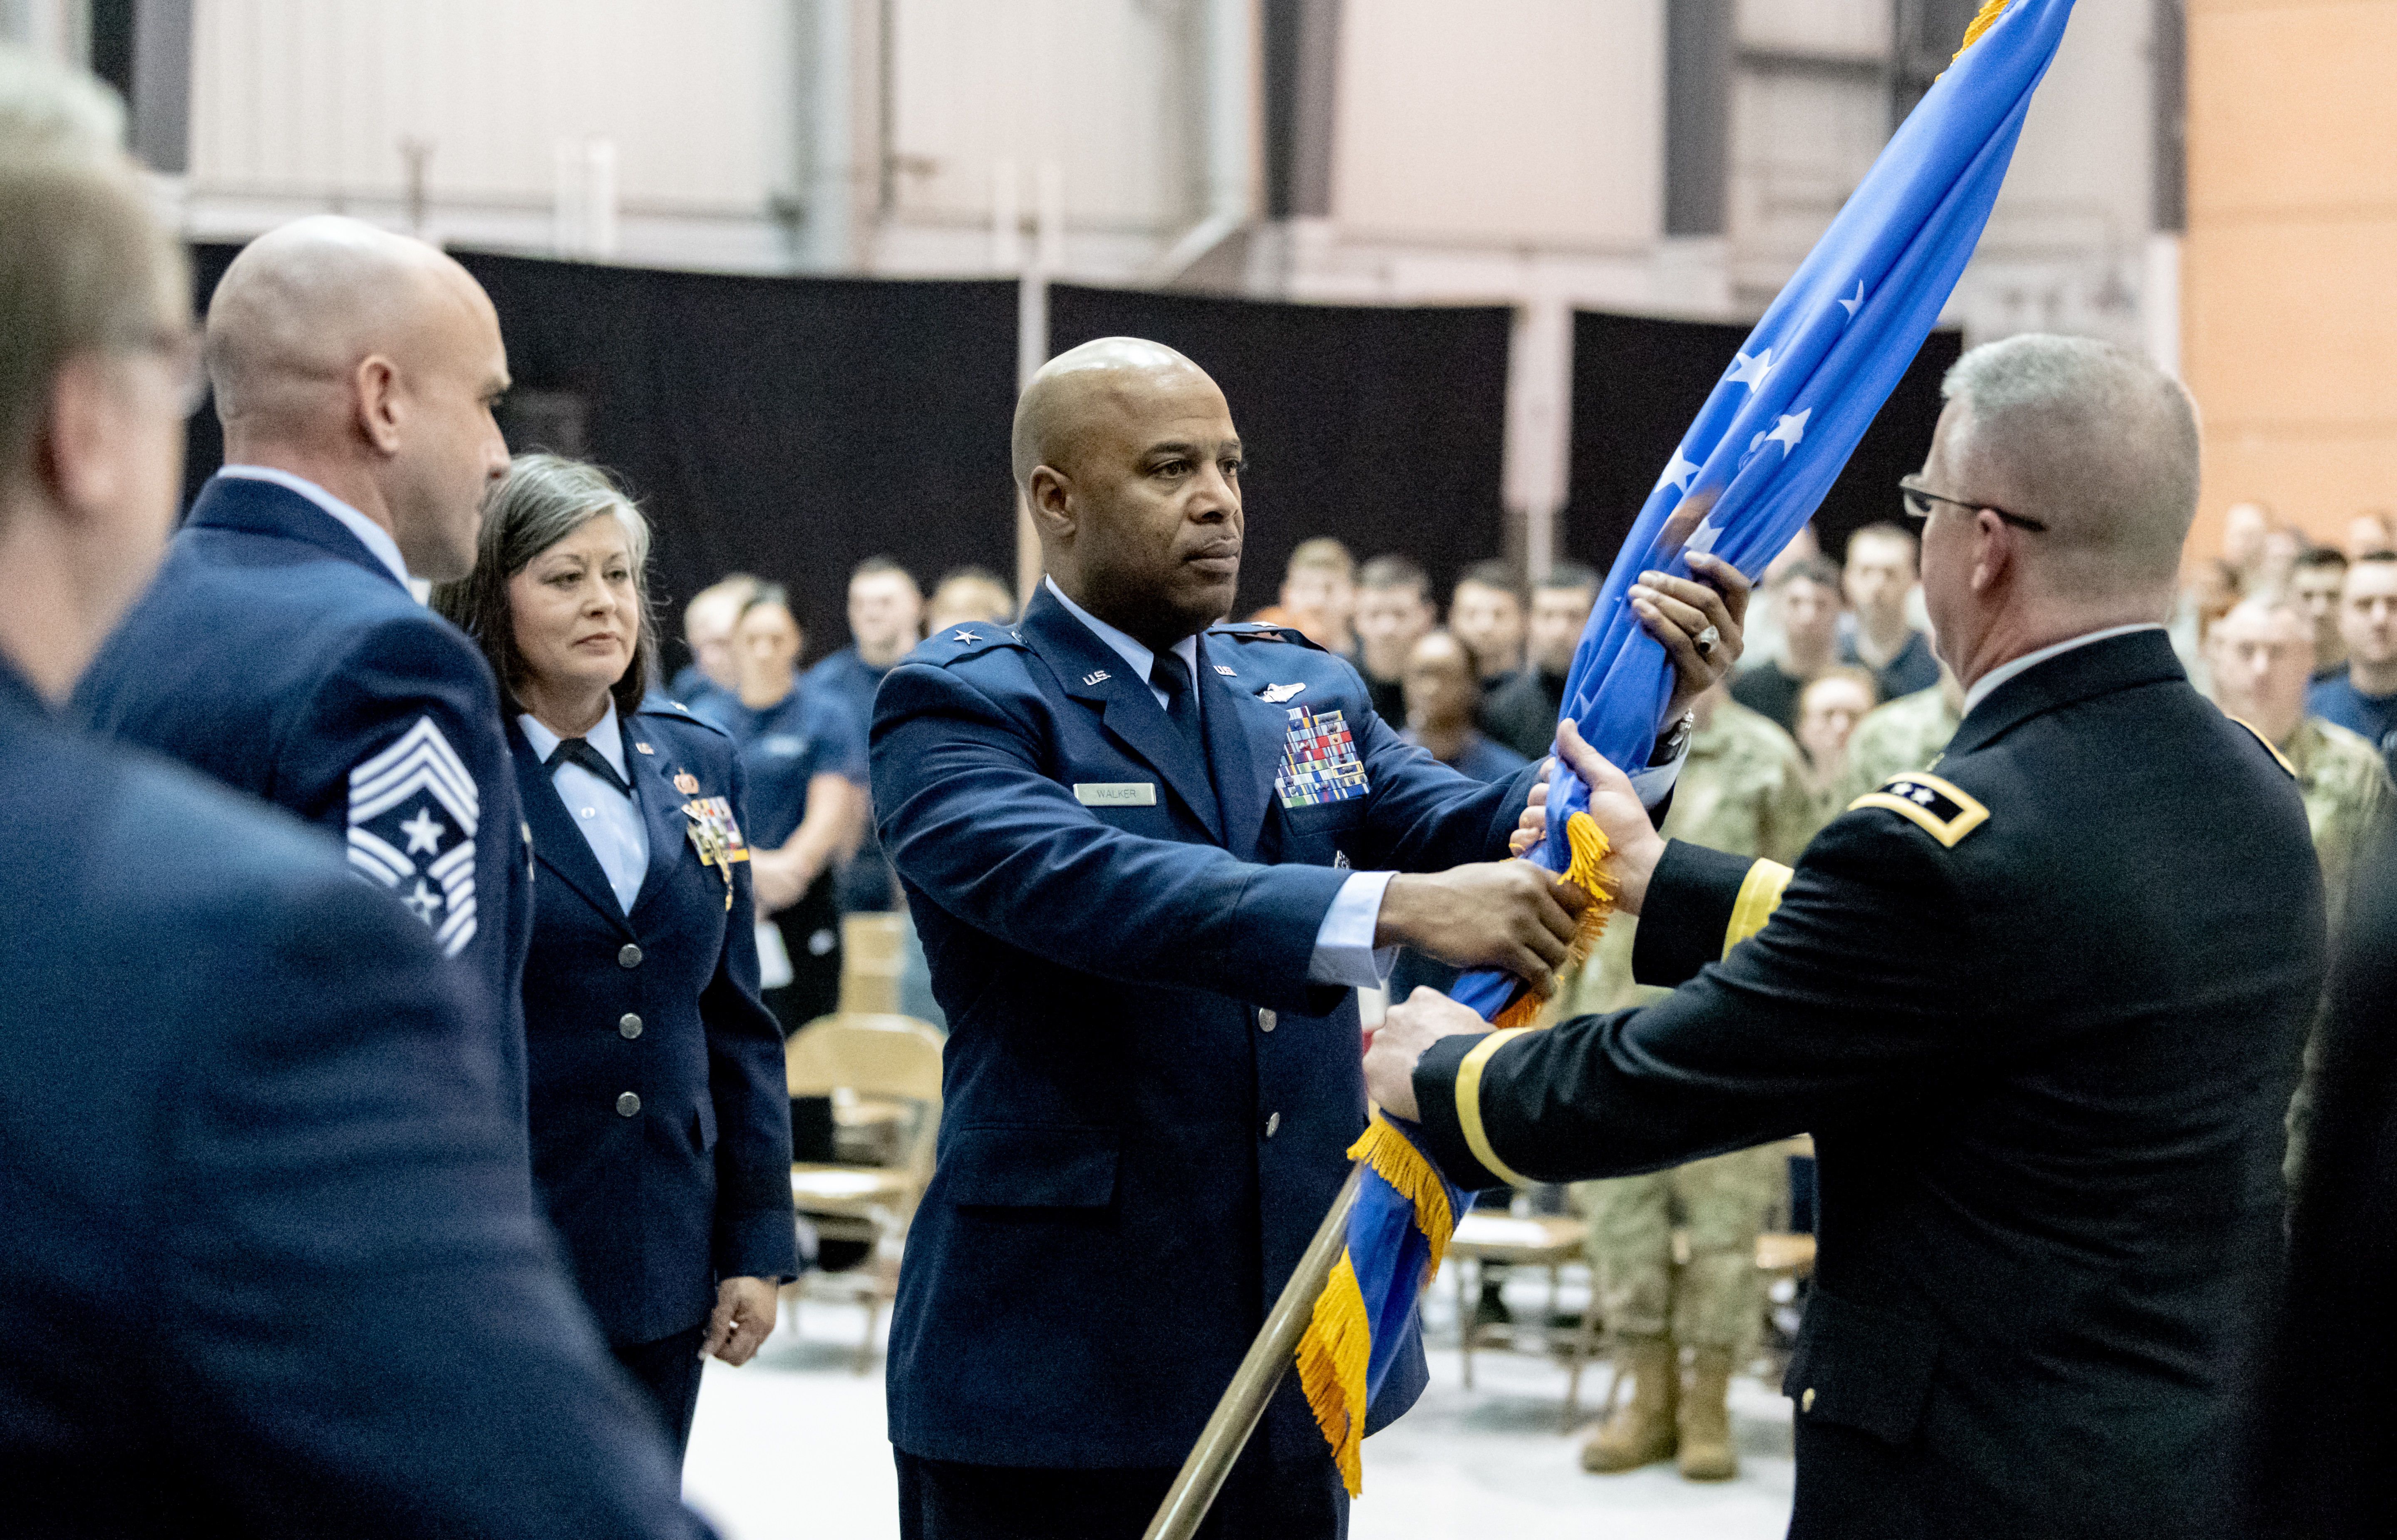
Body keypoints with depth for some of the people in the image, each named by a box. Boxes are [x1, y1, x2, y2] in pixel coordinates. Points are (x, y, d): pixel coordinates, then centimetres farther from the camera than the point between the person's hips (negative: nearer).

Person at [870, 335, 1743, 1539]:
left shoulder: (1305, 693, 11)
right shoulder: (959, 708, -8)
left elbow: (1484, 839, -1)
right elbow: (1089, 886, -26)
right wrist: (1398, 908, -36)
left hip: (1296, 1355, 6)